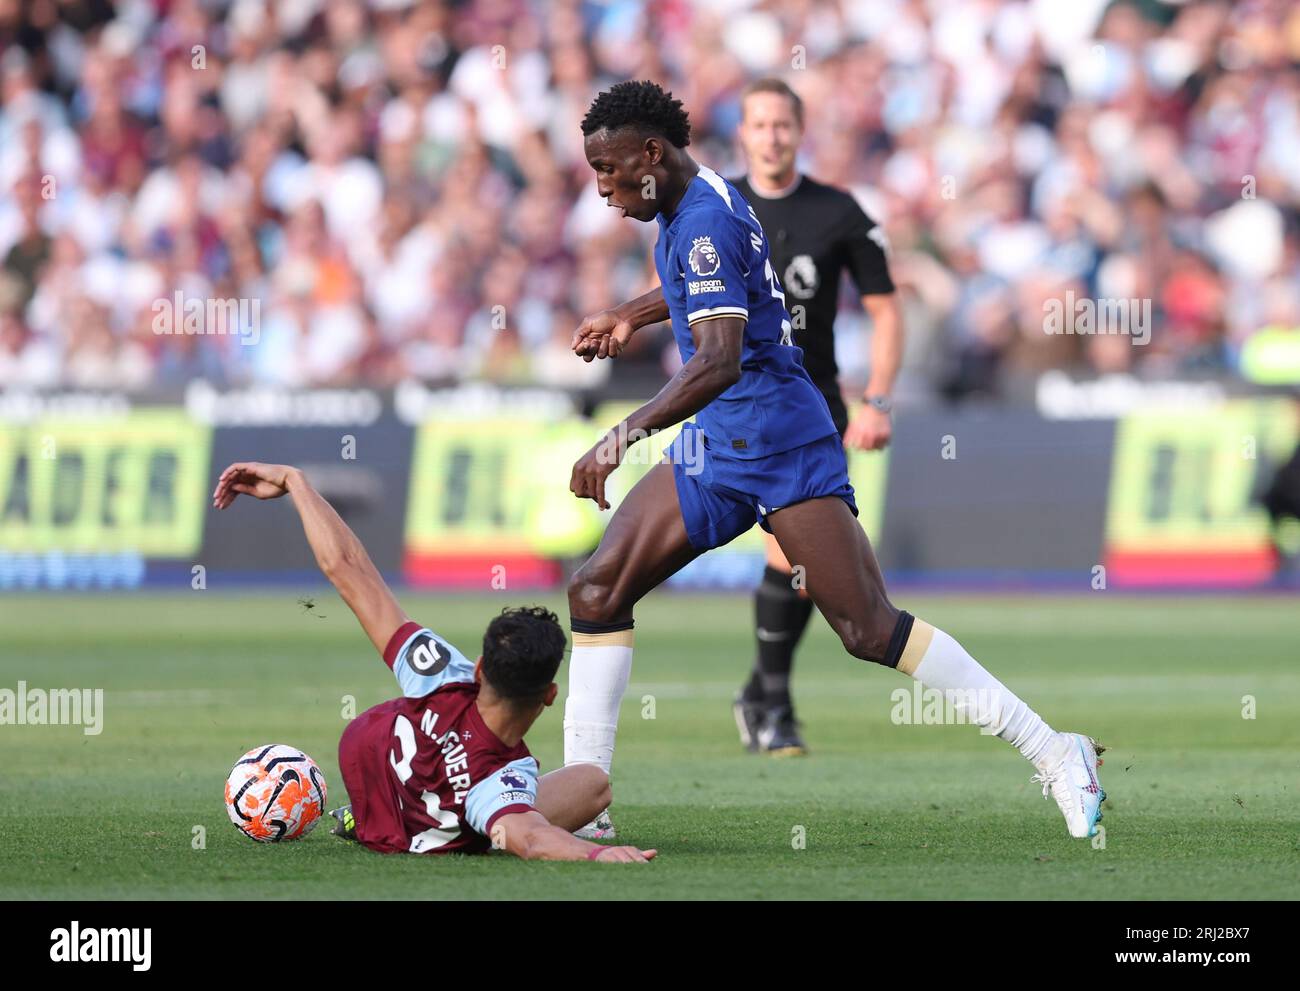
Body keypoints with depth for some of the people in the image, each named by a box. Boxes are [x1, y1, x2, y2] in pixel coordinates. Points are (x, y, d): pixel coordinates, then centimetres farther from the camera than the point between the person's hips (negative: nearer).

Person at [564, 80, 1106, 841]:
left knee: (870, 630, -12)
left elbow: (719, 360, -31)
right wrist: (630, 316, 38)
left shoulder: (706, 221, -19)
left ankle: (1056, 756, -6)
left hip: (780, 444, -10)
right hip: (716, 447, 10)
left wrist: (626, 435, -36)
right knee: (597, 590, 0)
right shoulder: (686, 206, 11)